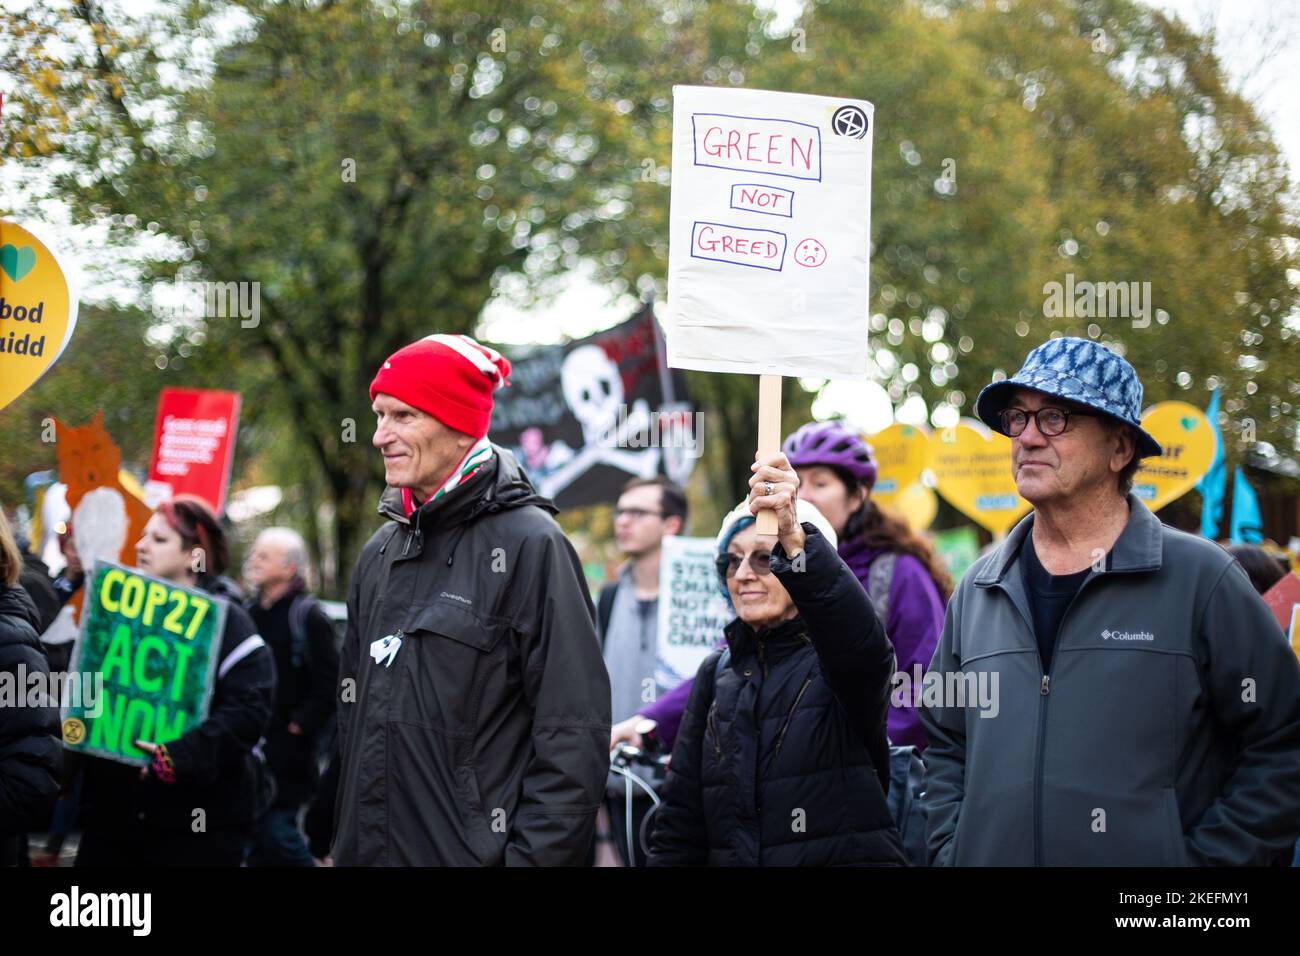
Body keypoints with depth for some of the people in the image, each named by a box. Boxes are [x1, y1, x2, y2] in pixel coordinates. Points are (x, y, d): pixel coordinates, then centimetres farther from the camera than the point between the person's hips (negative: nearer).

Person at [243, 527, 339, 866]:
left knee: (277, 831, -9)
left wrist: (298, 725, -15)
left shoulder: (308, 615, -7)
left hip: (286, 752, -7)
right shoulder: (250, 611, 15)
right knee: (256, 838, 8)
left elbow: (329, 684, -12)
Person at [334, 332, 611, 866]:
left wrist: (532, 857, -19)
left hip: (475, 851, -6)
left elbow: (573, 737, -15)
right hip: (366, 851, 6)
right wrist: (344, 841, 14)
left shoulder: (529, 545, -10)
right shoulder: (381, 552, 11)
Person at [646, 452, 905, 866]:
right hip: (729, 856, 5)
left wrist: (794, 538, -40)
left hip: (843, 855, -4)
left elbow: (859, 639, -28)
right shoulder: (717, 672, 12)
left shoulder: (840, 659, -3)